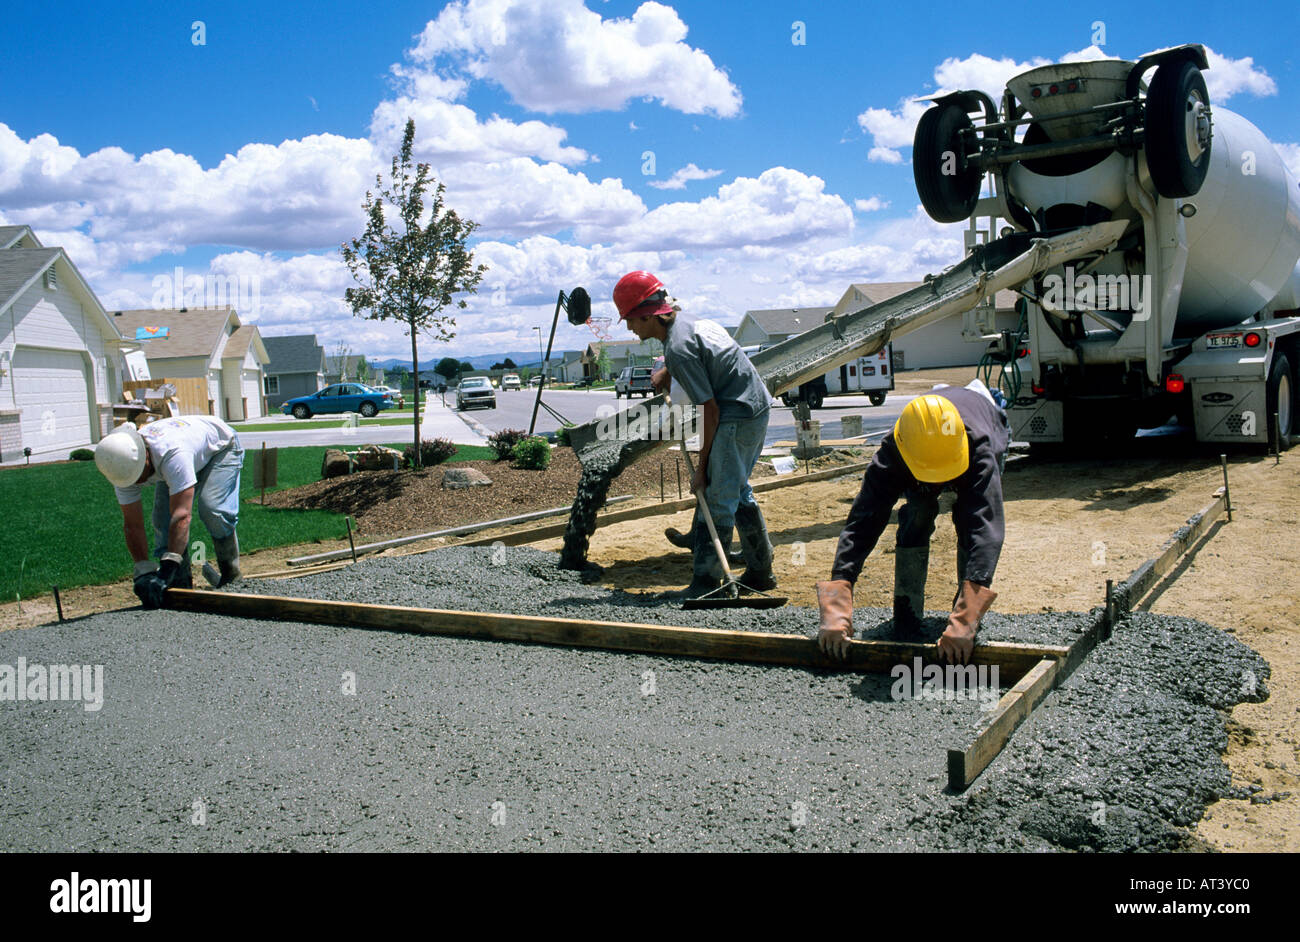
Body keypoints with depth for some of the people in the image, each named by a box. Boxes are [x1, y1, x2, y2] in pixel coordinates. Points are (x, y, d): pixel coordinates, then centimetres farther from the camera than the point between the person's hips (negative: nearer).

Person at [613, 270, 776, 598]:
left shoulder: (678, 348, -21)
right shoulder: (688, 320, 8)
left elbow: (710, 409, -20)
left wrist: (702, 465, -14)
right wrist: (665, 372, 28)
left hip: (736, 418, -10)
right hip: (757, 407, 10)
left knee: (718, 500, -7)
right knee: (738, 492, 17)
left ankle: (705, 583, -5)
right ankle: (760, 573, 25)